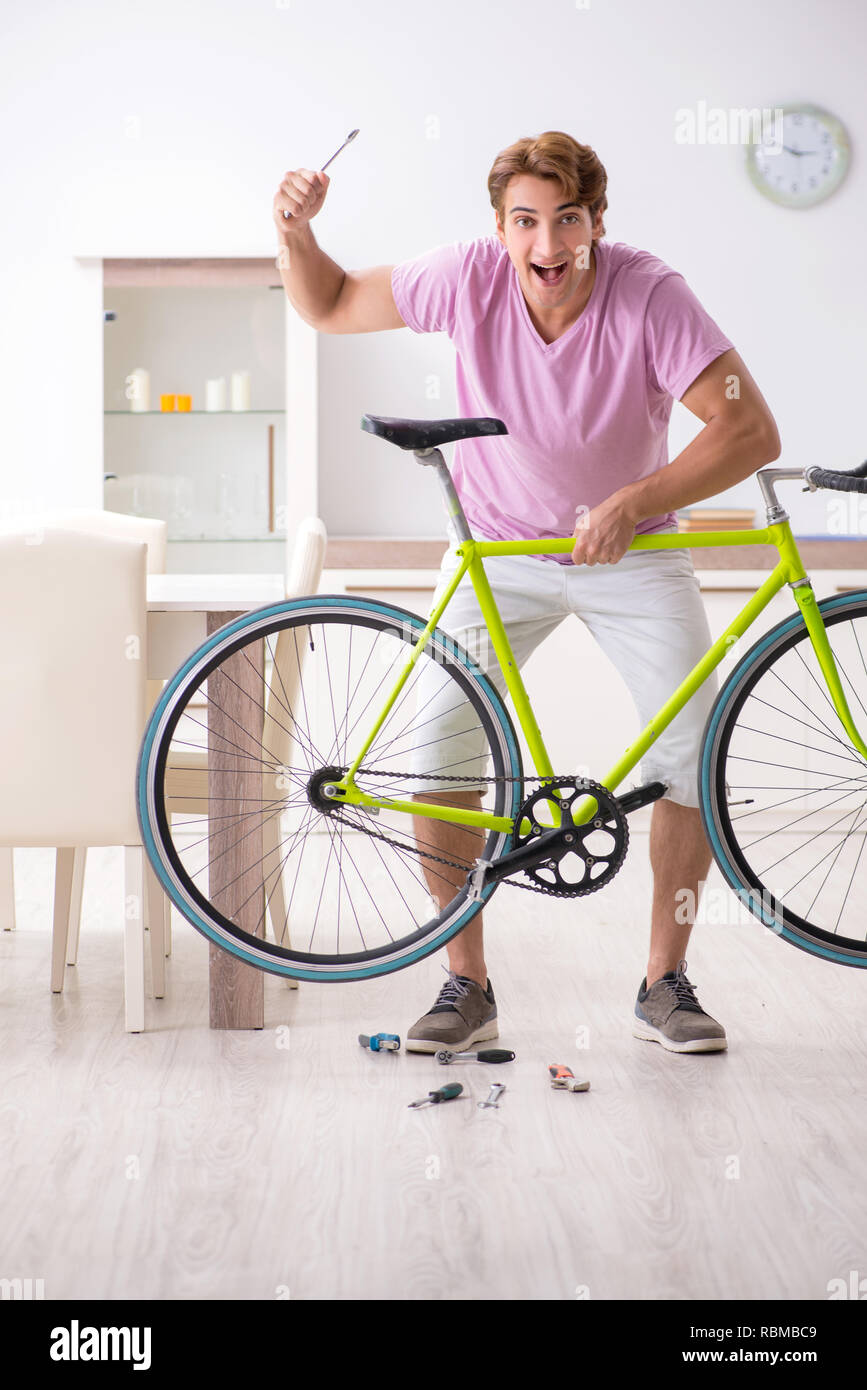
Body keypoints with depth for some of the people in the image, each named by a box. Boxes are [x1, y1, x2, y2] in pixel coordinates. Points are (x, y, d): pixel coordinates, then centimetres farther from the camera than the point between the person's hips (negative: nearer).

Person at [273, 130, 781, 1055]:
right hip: (498, 550, 1)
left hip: (631, 551, -1)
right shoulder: (470, 277, -17)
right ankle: (466, 987, 4)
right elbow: (331, 307, -3)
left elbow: (751, 432, -28)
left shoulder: (650, 295, -24)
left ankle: (665, 984, 6)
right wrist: (294, 232, -21)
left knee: (697, 751, -11)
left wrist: (633, 502, -36)